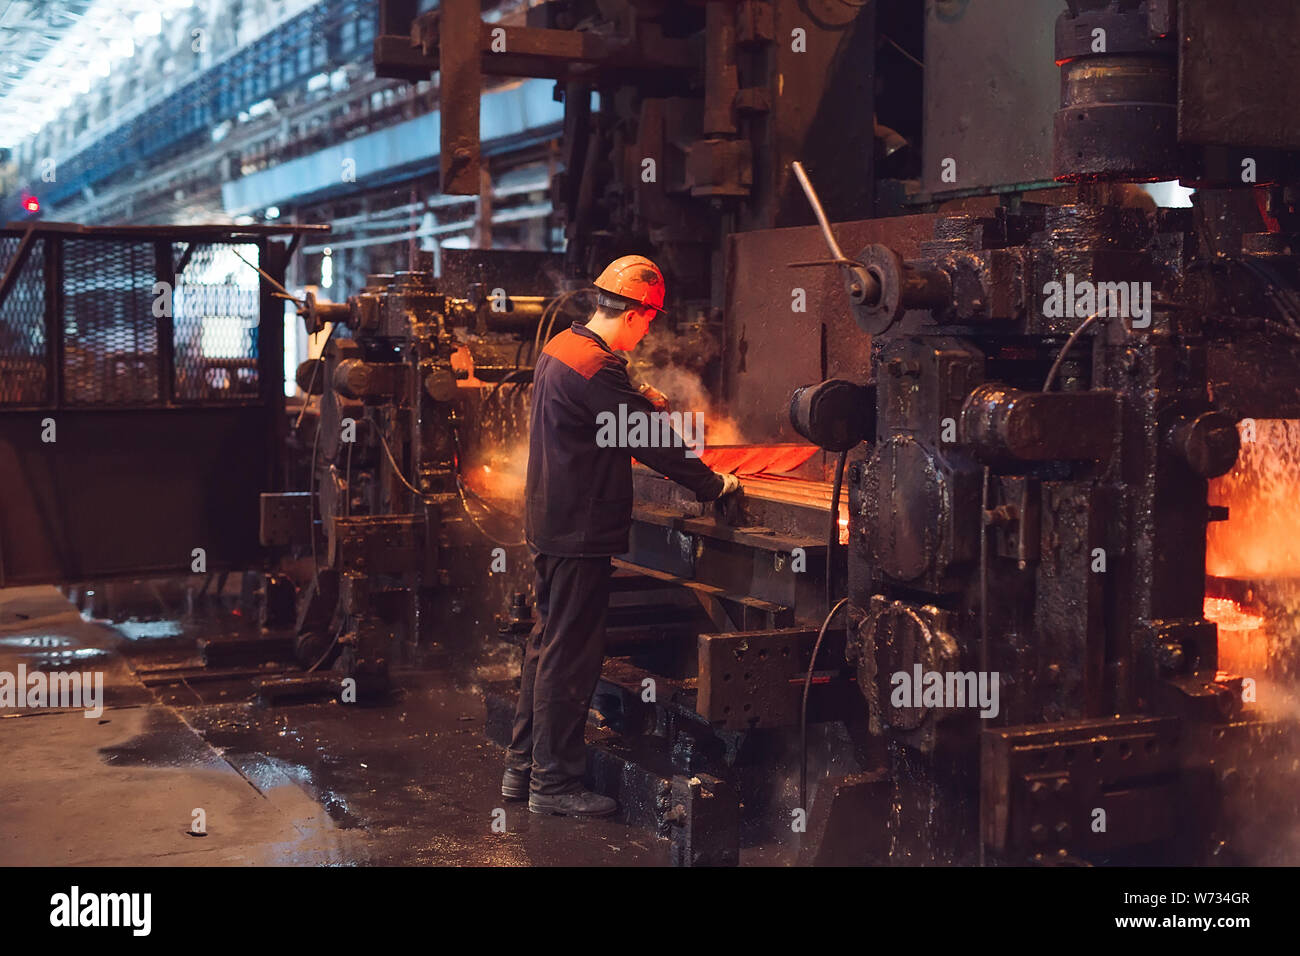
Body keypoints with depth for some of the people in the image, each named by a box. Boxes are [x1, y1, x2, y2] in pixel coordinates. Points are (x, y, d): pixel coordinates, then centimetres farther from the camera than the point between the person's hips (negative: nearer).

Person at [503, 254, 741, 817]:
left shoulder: (559, 347, 9)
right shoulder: (598, 368, -22)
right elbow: (656, 444, -19)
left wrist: (641, 406, 18)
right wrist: (714, 485, -9)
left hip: (549, 522, 10)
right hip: (581, 532, -10)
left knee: (547, 643, 17)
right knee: (569, 655, -1)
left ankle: (522, 768, 26)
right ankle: (554, 784, 8)